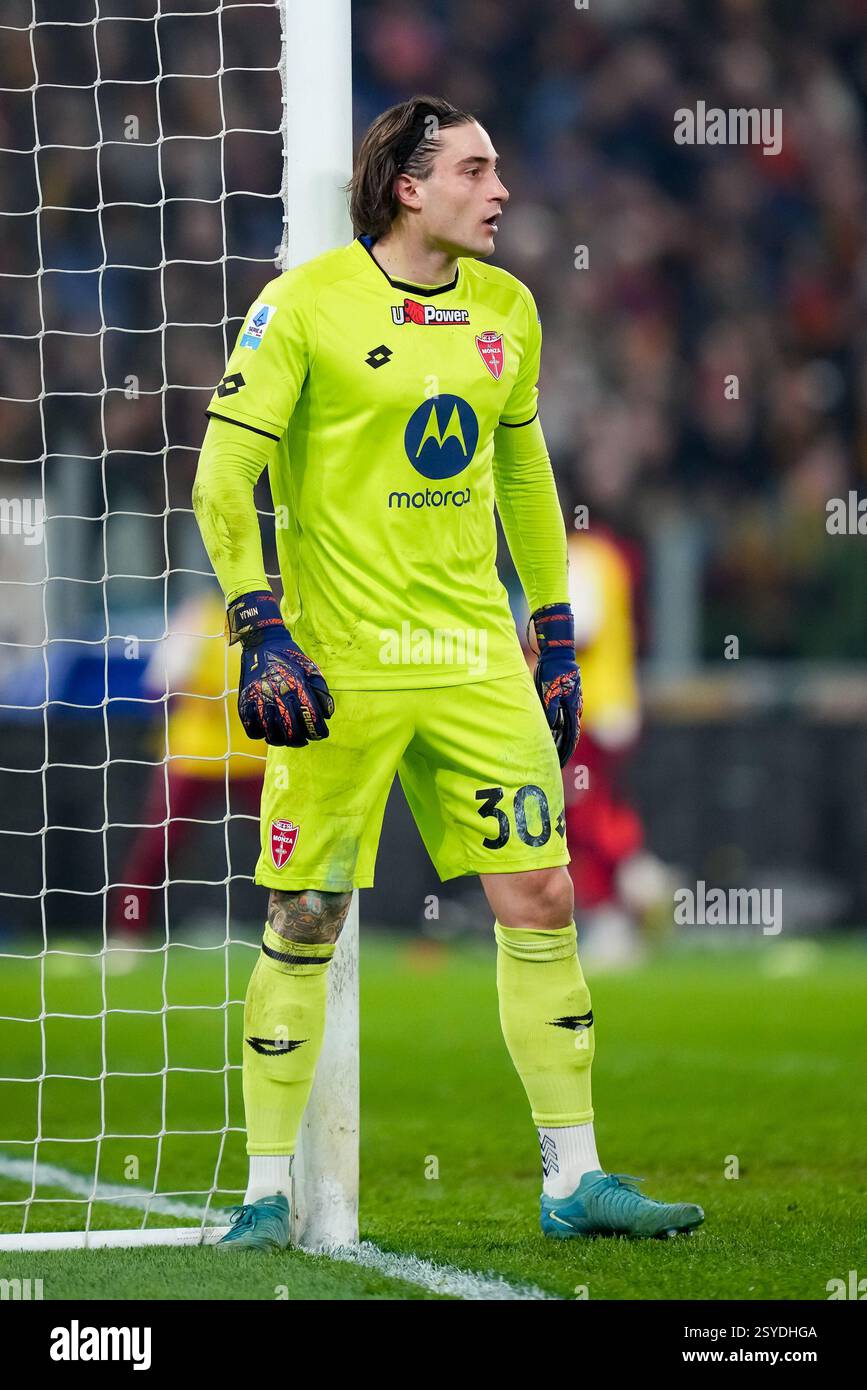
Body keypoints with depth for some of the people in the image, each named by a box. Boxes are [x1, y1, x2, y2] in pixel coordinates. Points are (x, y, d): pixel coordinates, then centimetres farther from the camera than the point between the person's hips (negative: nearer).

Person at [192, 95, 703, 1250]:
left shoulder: (504, 310, 10)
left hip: (477, 656, 5)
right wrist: (261, 634, -13)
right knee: (304, 923, 0)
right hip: (343, 664, -5)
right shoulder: (304, 306, -7)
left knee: (541, 900, 1)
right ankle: (268, 1190, 9)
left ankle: (574, 1179, 7)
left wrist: (557, 636, 19)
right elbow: (222, 479, -6)